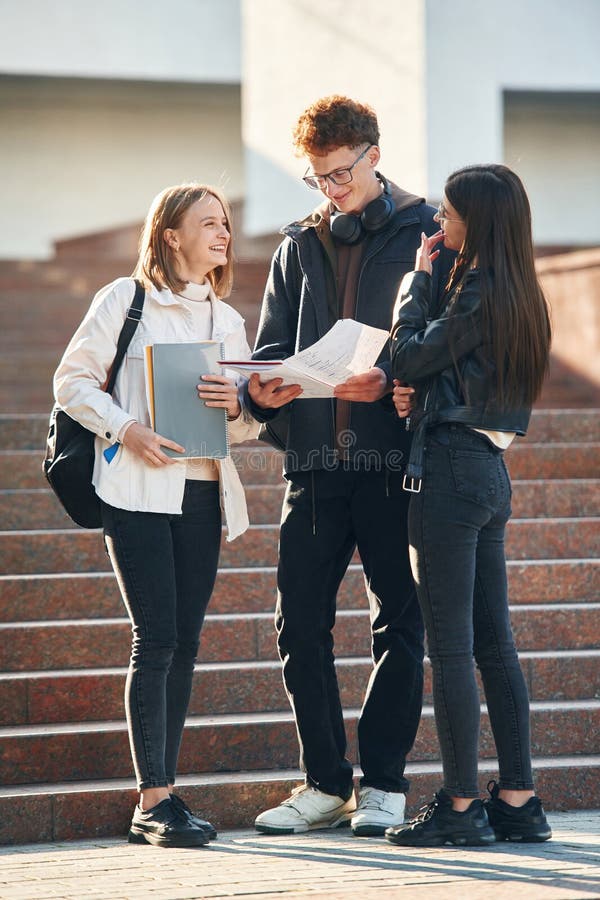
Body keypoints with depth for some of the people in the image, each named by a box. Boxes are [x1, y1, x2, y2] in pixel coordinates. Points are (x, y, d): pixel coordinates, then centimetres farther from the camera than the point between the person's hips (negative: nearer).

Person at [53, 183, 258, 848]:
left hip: (202, 493, 5)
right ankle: (154, 800, -10)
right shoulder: (125, 299, 2)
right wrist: (126, 429, -15)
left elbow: (252, 424, 16)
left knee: (183, 645, 4)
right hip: (138, 491, -5)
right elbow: (73, 380, -1)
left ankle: (160, 800, 9)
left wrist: (236, 406, -7)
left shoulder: (228, 320, 17)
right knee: (156, 640, -11)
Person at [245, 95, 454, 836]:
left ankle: (382, 782, 10)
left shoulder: (424, 234, 3)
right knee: (299, 623, 2)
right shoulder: (298, 247, 16)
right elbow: (270, 349, 14)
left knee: (400, 622, 1)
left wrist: (391, 379, -21)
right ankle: (325, 783, 12)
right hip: (314, 458, 4)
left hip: (394, 455, -4)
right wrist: (264, 391, -8)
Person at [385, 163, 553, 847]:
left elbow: (408, 360, -12)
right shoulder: (518, 296, 15)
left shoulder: (477, 293, -13)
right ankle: (517, 801, 12)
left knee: (450, 643, -5)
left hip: (451, 470, -9)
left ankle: (461, 807, -2)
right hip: (490, 469, 9)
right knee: (493, 642, 10)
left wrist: (418, 277, -2)